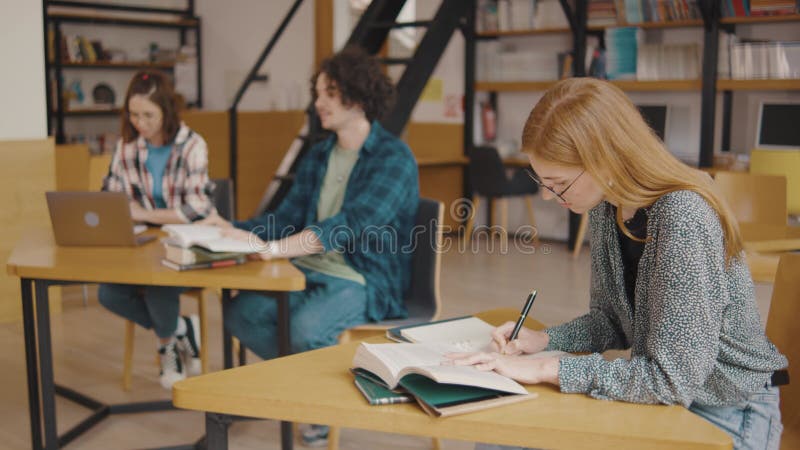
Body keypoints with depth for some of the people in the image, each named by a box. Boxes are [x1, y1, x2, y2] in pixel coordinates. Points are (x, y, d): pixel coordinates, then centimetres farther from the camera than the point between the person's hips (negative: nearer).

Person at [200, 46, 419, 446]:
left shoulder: (394, 158, -13)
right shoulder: (318, 157, 11)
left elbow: (351, 226, -26)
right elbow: (288, 217, 10)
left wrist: (270, 248, -35)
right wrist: (232, 230, -8)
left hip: (365, 282, -7)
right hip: (310, 273, 7)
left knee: (304, 328, -33)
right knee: (239, 312, -15)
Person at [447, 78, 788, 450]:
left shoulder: (682, 219, -28)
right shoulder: (604, 209, -3)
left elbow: (671, 378, -28)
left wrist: (545, 369, -25)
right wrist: (543, 340, -8)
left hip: (726, 418, -7)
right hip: (661, 393, 7)